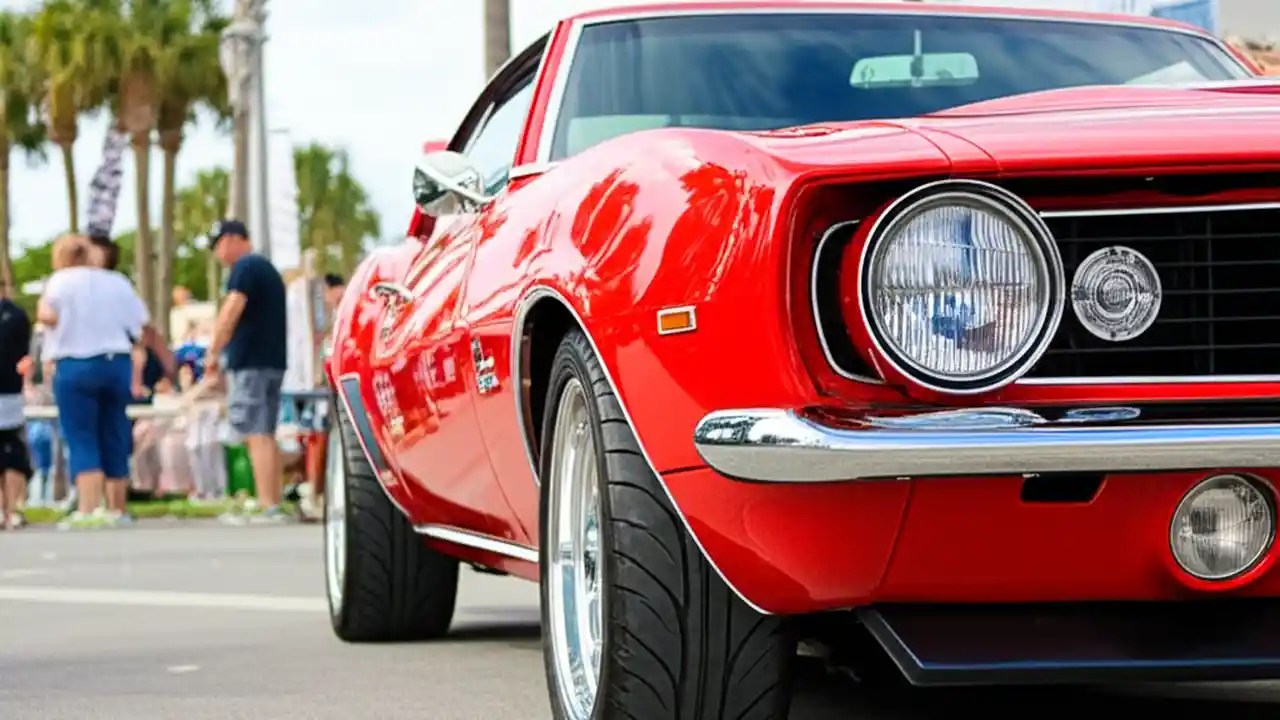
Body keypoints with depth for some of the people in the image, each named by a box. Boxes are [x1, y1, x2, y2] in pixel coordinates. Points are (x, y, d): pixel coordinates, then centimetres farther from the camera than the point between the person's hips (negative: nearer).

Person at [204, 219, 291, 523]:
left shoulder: (245, 268, -9)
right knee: (265, 436, 12)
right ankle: (271, 503, 13)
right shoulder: (267, 268, 22)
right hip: (273, 361, 10)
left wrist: (214, 352, -17)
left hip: (249, 362, -10)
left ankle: (267, 506, -15)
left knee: (257, 435, -11)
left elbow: (231, 311, -20)